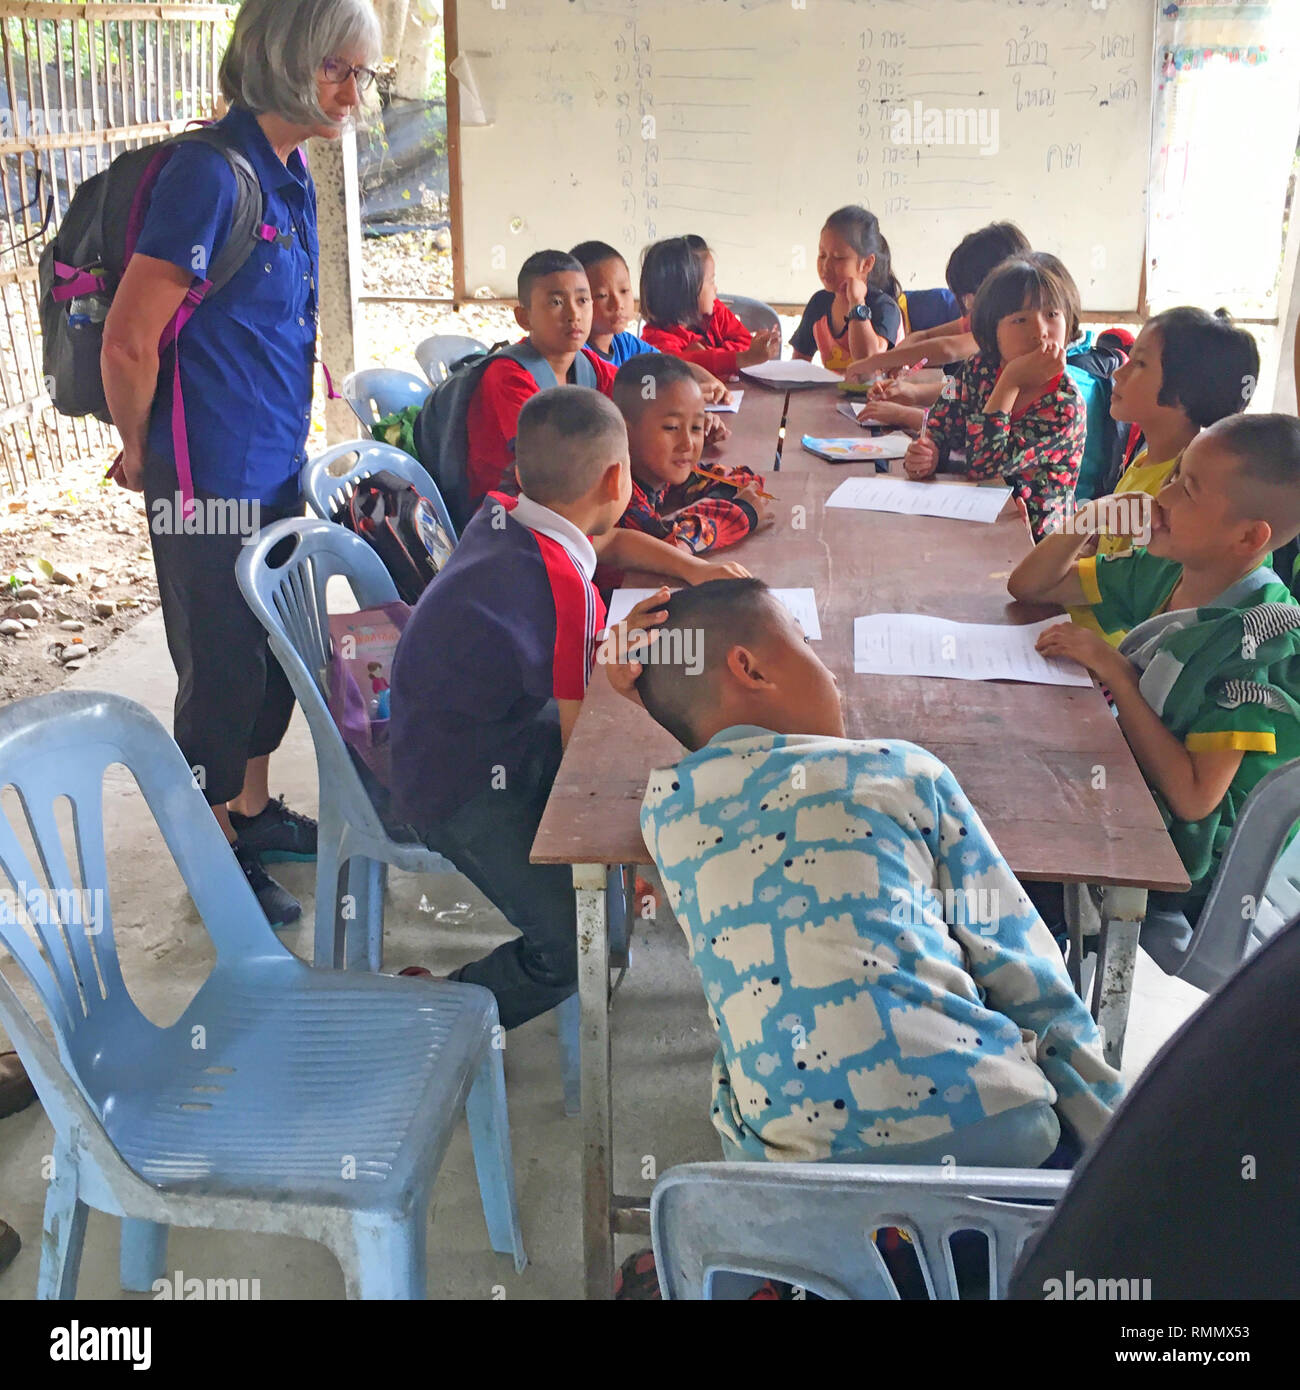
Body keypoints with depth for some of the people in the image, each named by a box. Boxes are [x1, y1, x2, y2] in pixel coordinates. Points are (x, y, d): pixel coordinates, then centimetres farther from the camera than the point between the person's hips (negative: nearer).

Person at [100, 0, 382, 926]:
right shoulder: (212, 172, -20)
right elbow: (129, 341, -21)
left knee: (278, 649, 19)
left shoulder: (290, 175, 9)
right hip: (211, 475, -8)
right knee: (223, 665, 5)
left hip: (278, 465, 9)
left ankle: (255, 812, 38)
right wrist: (144, 455, -7)